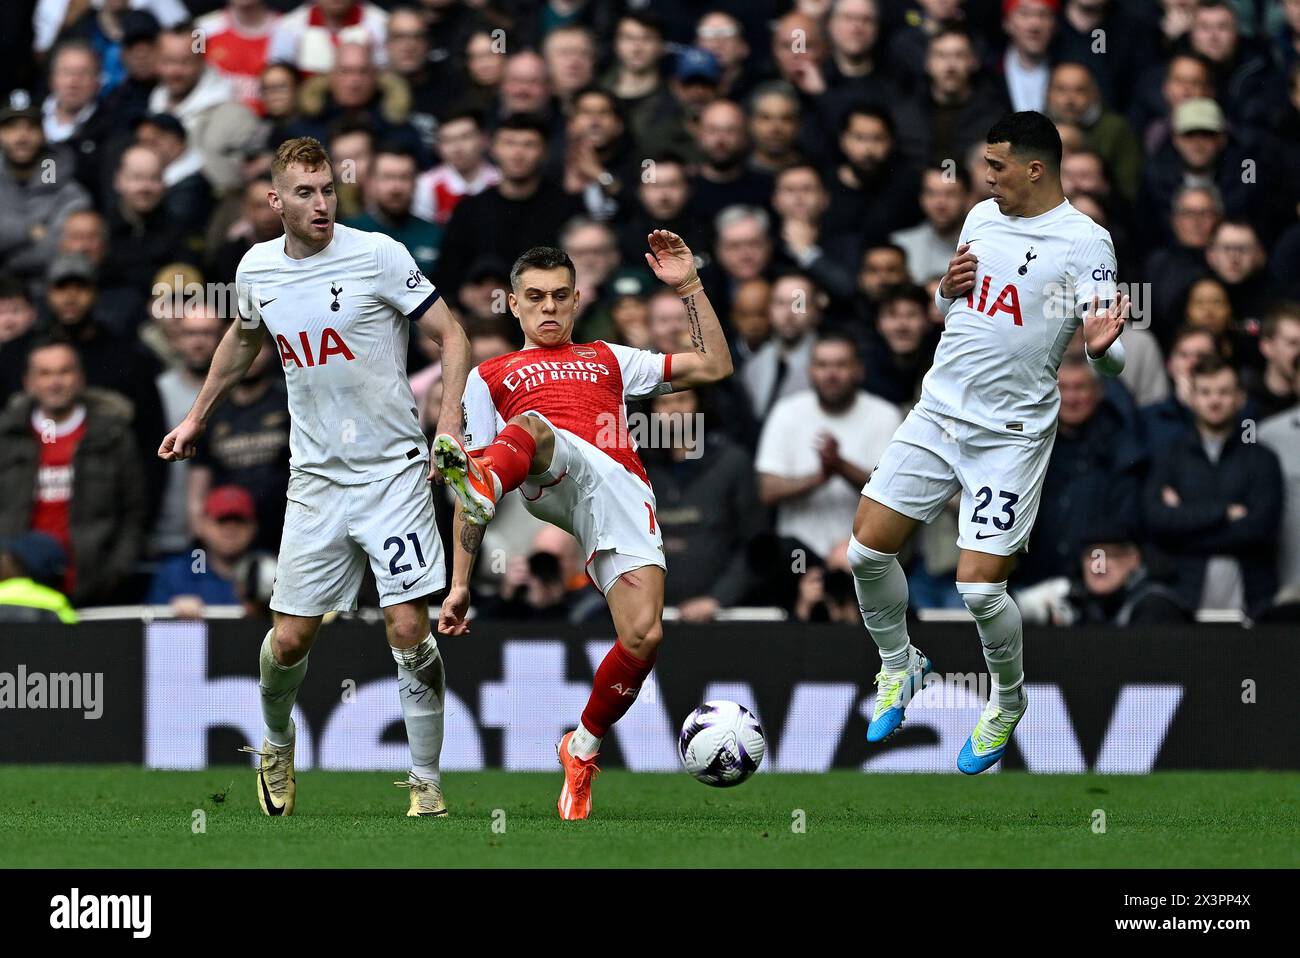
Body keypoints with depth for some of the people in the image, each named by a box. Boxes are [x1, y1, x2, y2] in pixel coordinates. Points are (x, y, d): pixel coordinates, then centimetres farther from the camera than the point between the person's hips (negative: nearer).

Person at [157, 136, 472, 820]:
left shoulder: (378, 255, -10)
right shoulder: (257, 269, 4)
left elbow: (451, 335, -6)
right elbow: (245, 336, 26)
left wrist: (450, 425, -19)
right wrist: (197, 416, 32)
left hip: (394, 473, -4)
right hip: (315, 479, 4)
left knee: (408, 630, -11)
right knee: (290, 639, 3)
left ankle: (426, 786, 0)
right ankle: (277, 744, 33)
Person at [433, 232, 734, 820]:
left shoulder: (608, 359, 36)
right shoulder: (492, 376, 28)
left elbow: (714, 367, 32)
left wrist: (689, 287, 23)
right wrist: (460, 583, 14)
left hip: (625, 491, 2)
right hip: (552, 479, -2)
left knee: (644, 637, -19)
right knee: (532, 425, -39)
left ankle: (582, 749, 6)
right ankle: (482, 486, -76)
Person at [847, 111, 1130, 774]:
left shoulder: (1084, 242, -11)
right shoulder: (981, 217, 8)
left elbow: (1110, 360, -13)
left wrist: (1100, 347, -37)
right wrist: (948, 290, -1)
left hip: (1011, 437, -6)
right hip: (937, 414, 6)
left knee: (979, 587, -11)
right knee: (867, 550, 1)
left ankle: (1008, 705, 17)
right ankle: (899, 665, 27)